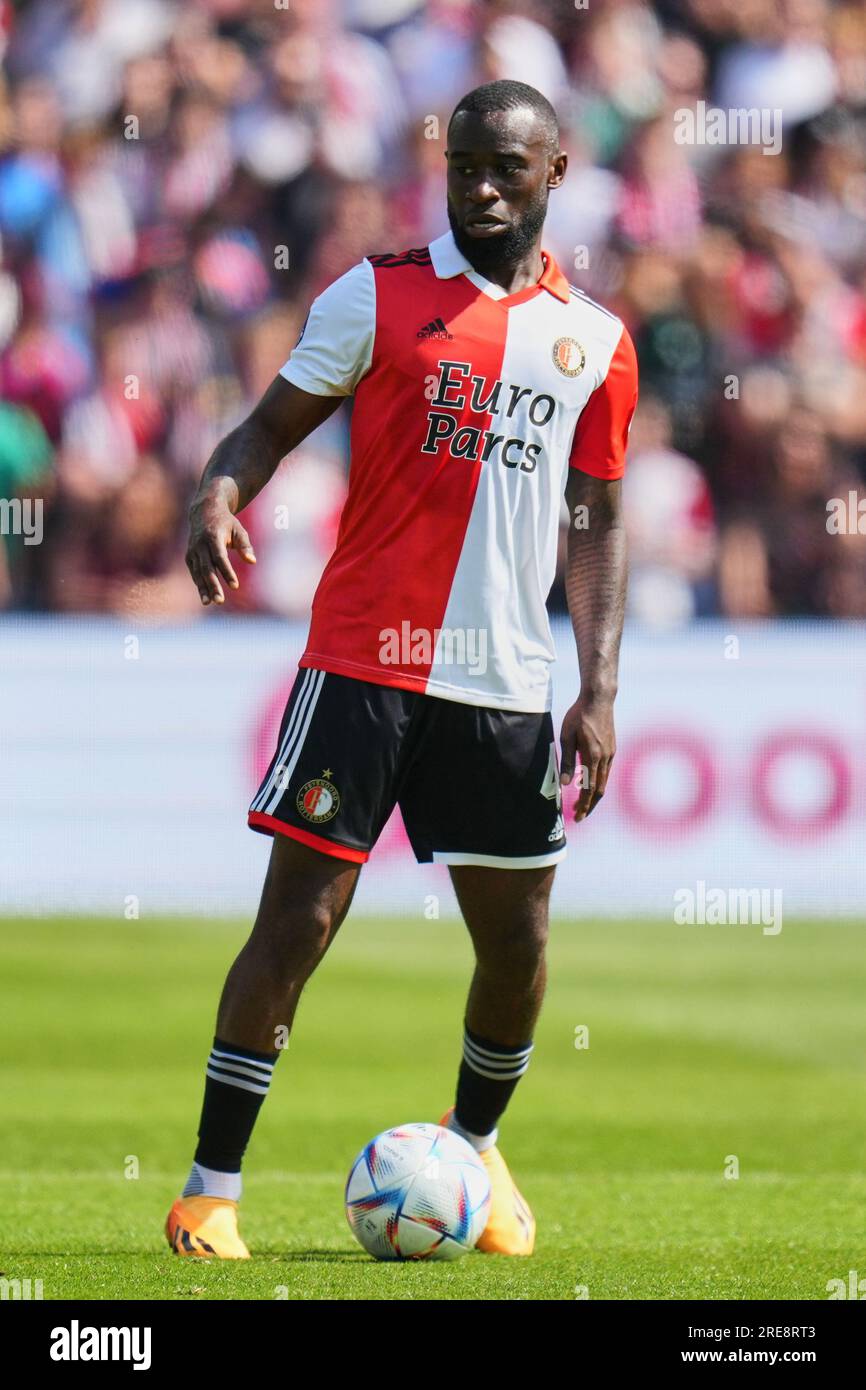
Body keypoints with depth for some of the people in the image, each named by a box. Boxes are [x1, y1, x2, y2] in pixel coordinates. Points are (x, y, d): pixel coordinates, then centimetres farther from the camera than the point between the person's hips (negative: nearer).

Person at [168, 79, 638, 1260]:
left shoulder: (594, 341, 9)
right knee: (299, 918, -9)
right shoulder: (379, 296, 1)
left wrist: (599, 694, 4)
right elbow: (271, 424, -1)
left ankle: (477, 1148, 36)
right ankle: (210, 1193, -4)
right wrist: (219, 494, -24)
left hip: (507, 685, 3)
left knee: (517, 941, 9)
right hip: (363, 664, -3)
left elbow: (598, 524, 12)